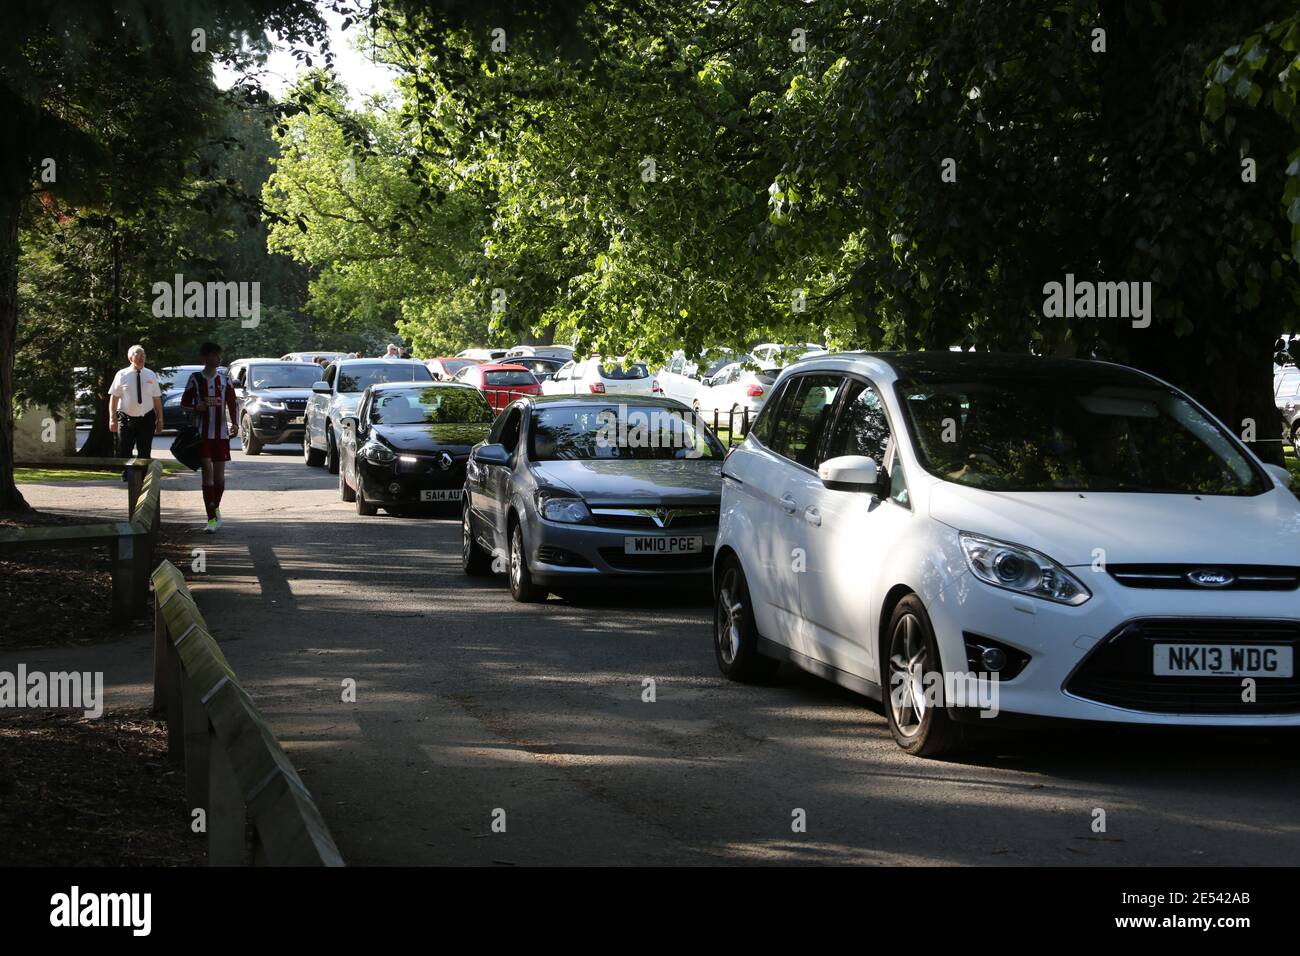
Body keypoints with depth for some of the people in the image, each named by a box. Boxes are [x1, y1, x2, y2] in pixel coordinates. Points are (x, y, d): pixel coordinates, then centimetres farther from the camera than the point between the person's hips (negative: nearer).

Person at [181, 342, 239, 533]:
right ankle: (212, 518, -10)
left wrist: (234, 423, -12)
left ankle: (216, 508, 31)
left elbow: (233, 403, 4)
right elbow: (185, 402, 5)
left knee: (219, 474, 7)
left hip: (221, 432, 3)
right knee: (207, 471, -9)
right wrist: (197, 408, -15)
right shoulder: (195, 379, 0)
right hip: (202, 433, -2)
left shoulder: (224, 380, 7)